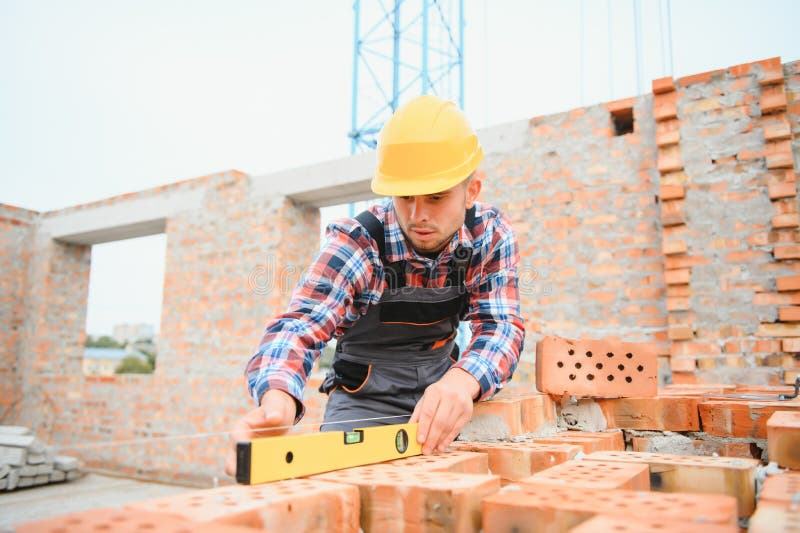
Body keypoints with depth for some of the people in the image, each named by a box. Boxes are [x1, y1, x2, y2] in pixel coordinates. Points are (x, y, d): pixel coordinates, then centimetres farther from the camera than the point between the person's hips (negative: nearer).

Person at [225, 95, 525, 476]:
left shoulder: (491, 234, -12)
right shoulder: (355, 242, -20)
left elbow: (500, 326, -19)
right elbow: (300, 326, -32)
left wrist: (461, 381, -43)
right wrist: (276, 401, -55)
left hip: (441, 391, 3)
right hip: (366, 397, -2)